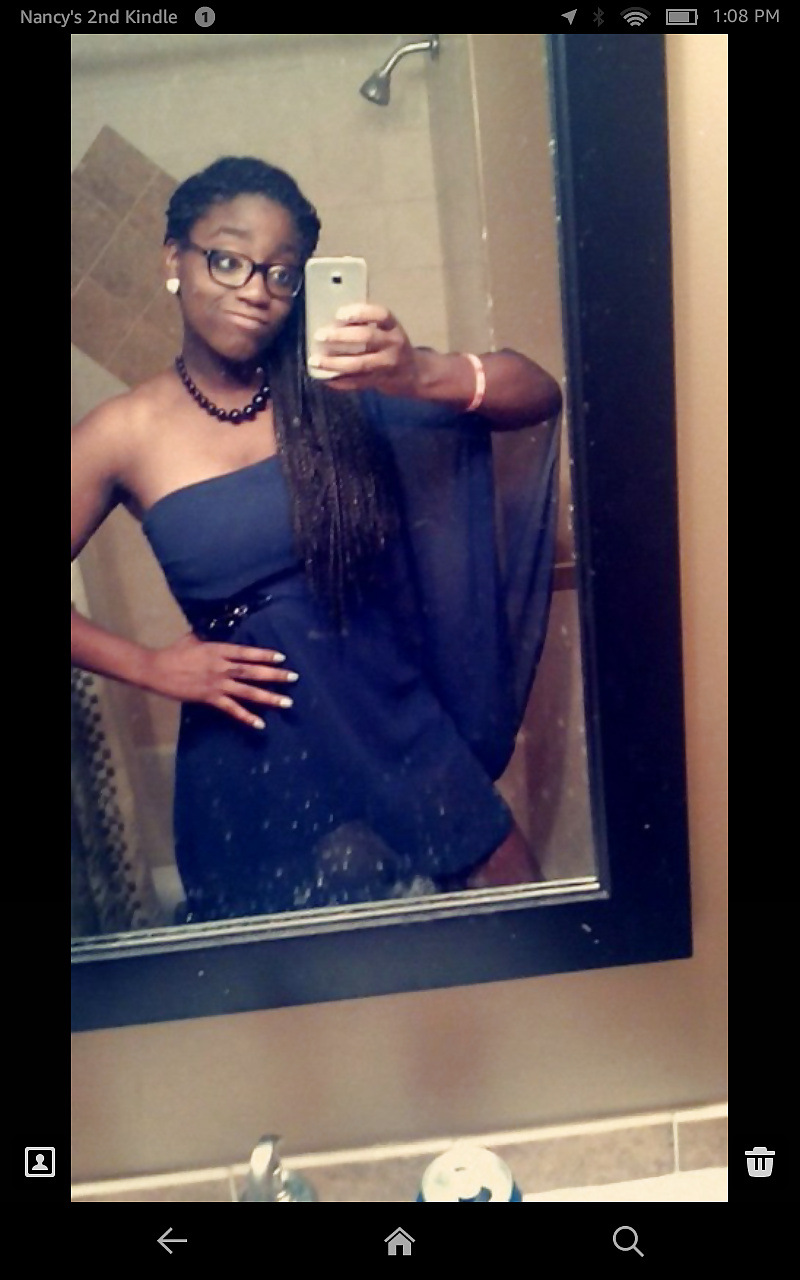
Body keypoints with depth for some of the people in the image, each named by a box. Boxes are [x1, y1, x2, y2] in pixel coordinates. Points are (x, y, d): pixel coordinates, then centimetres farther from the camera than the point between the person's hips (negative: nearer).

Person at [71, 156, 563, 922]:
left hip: (398, 729, 1)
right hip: (256, 756, -1)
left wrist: (420, 376, -29)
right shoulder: (122, 437, -5)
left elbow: (539, 396, -10)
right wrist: (150, 666, -8)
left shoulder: (338, 384, -4)